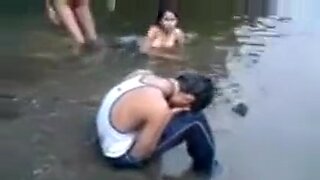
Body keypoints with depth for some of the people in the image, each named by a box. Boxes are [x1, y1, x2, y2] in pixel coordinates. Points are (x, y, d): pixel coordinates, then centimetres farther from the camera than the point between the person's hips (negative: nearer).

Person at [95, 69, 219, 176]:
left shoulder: (142, 74, -10)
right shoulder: (158, 108, -32)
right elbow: (140, 154, -20)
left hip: (106, 135, 8)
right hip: (121, 156, -8)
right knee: (195, 120, -12)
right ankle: (205, 167, 15)